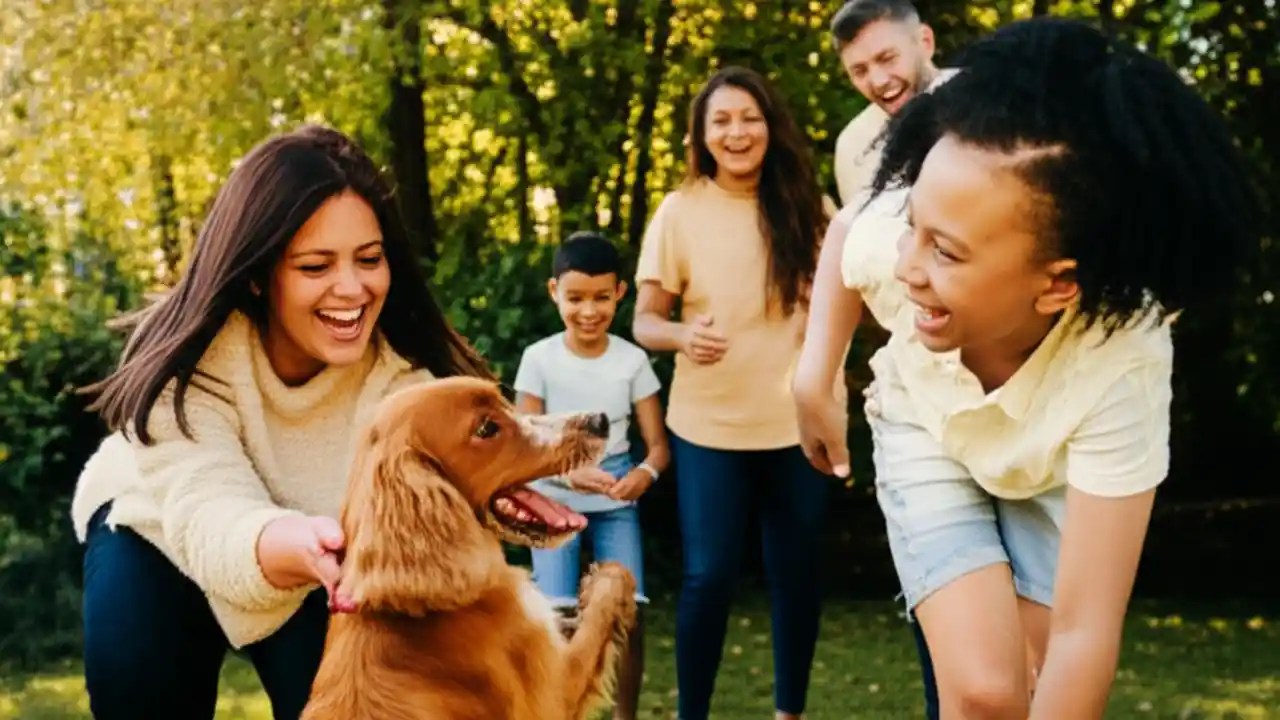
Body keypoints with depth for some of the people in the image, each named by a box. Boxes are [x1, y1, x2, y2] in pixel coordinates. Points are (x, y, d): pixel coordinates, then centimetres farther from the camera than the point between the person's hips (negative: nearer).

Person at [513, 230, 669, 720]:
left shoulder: (633, 360, -3)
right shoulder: (539, 358, -6)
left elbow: (657, 443, -3)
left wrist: (645, 473, -27)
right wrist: (568, 472, -26)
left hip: (615, 503, 1)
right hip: (554, 501, -1)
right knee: (558, 618, -11)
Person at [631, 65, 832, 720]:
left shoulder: (807, 208, 0)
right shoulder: (680, 210, -5)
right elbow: (644, 321, -3)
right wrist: (682, 335, -25)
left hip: (797, 421, 2)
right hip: (709, 426, -2)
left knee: (796, 573, 11)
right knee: (708, 575, -5)